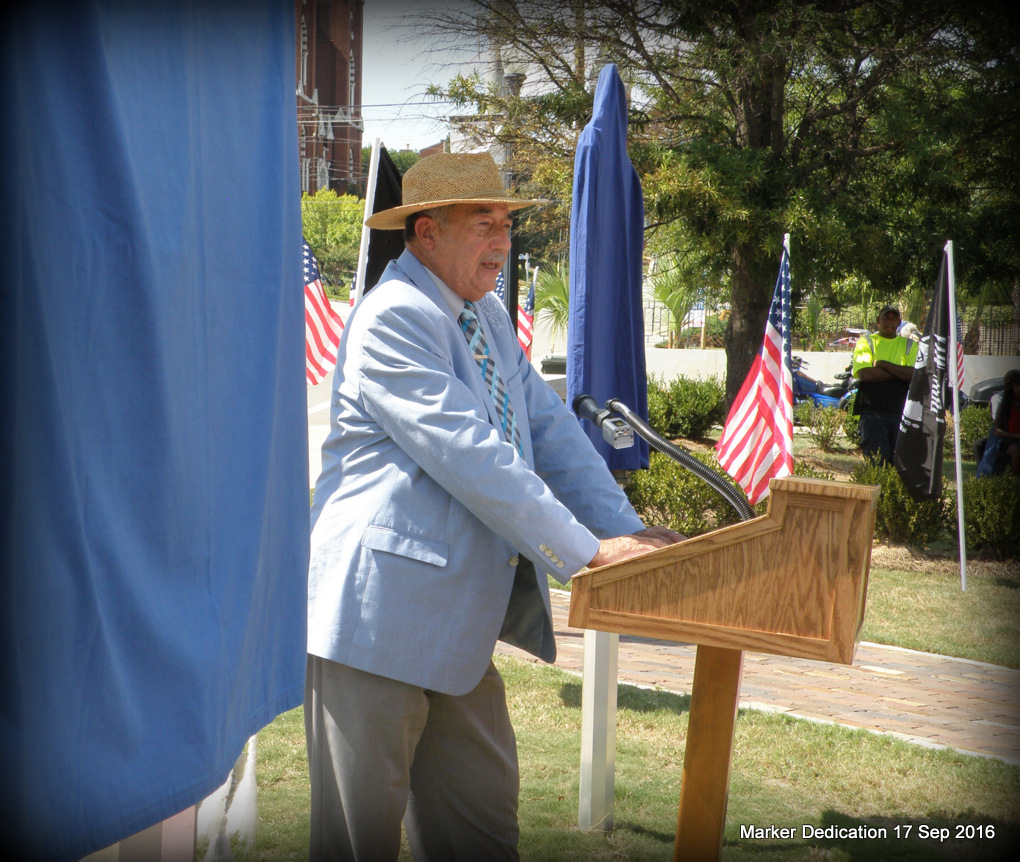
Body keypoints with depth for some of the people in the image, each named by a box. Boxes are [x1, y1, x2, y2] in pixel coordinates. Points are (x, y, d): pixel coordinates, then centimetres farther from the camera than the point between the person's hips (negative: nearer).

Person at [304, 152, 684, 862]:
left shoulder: (491, 322, 15)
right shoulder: (392, 317, -15)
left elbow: (551, 430, 12)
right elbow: (469, 456, -22)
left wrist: (627, 529, -1)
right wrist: (585, 551, -21)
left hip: (457, 620, 9)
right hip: (378, 614, -9)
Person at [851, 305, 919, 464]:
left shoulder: (909, 345, 15)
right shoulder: (866, 342, 9)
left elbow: (916, 375, -3)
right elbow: (864, 374, -9)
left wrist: (883, 364, -8)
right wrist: (901, 371, -6)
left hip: (901, 414, 2)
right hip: (873, 412, -2)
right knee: (876, 463, -10)